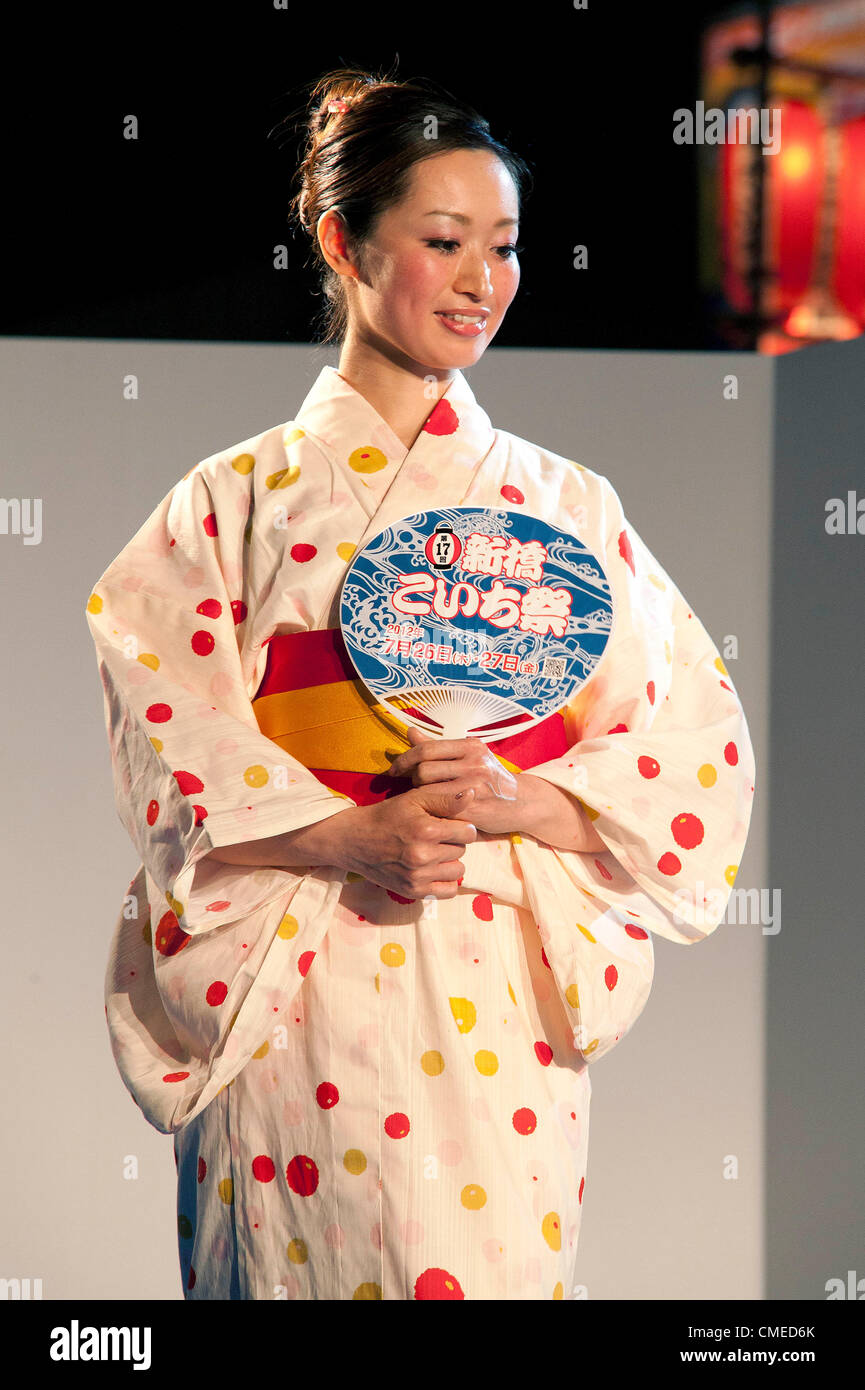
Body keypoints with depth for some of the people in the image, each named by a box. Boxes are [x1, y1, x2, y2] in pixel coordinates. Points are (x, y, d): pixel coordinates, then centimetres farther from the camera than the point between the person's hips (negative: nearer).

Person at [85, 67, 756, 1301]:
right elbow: (168, 757, -2)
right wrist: (348, 838, -17)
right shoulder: (236, 499, 4)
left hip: (509, 998, 2)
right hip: (301, 1003, -1)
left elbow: (692, 746, 6)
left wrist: (517, 800, -12)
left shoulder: (566, 503, 10)